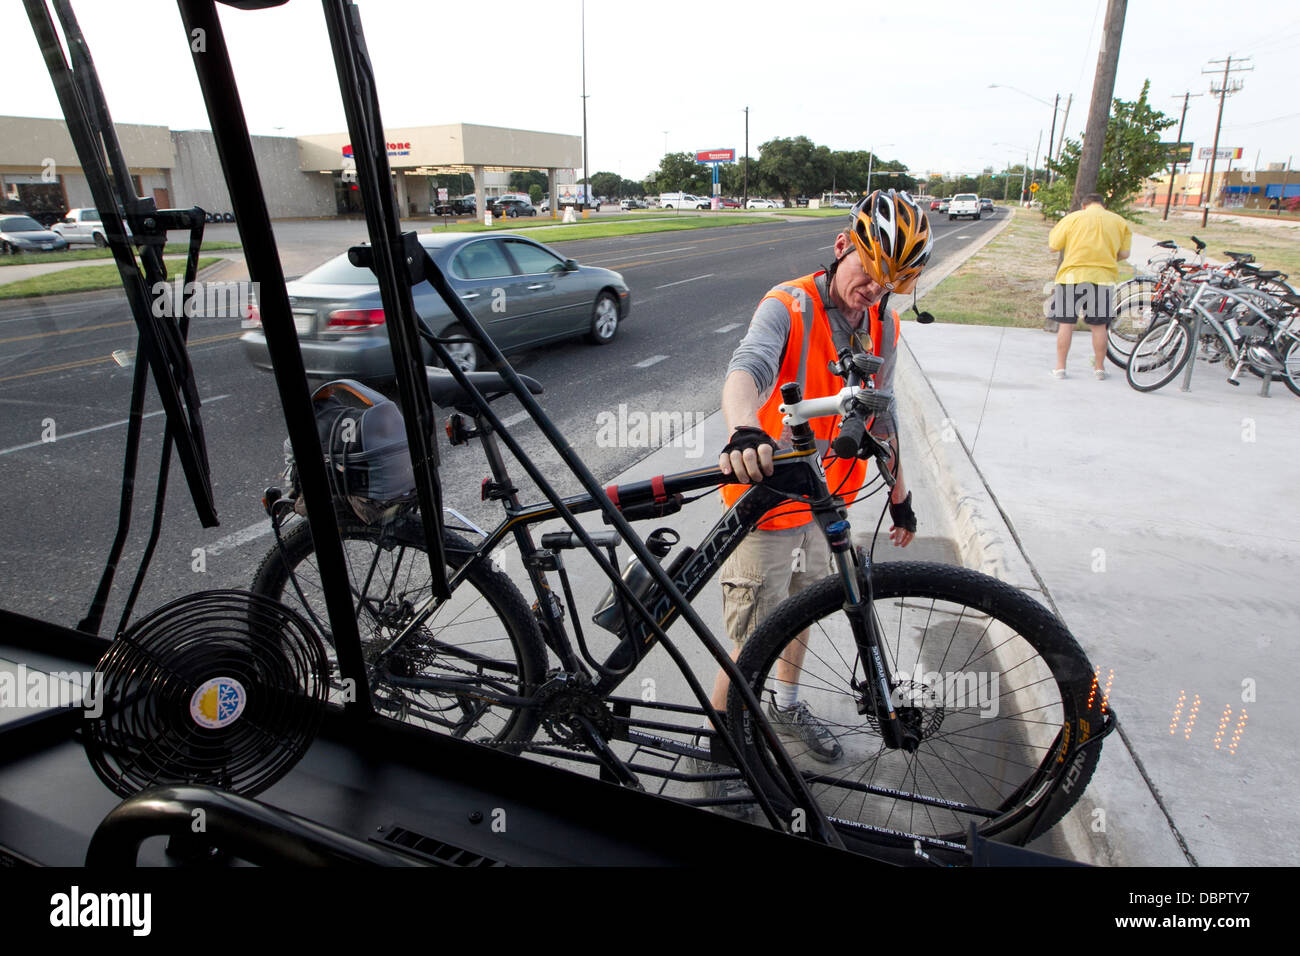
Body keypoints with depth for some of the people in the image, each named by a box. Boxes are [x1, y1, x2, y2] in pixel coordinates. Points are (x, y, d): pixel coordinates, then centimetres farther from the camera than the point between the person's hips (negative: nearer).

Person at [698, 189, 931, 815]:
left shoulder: (883, 327, 3)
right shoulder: (789, 306, -19)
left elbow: (880, 415, 14)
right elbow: (746, 369, -40)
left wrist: (900, 494, 20)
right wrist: (745, 434, -61)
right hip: (767, 496, -7)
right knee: (753, 641, 2)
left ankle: (786, 705, 50)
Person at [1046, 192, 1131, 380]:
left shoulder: (1073, 218, 2)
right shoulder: (1119, 221, 9)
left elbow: (1053, 246, 1)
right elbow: (1124, 254, 8)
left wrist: (1051, 234, 22)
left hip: (1072, 276, -2)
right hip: (1103, 278, 2)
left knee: (1066, 323, 4)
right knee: (1099, 325, 9)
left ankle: (1060, 367, 4)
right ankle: (1099, 367, 17)